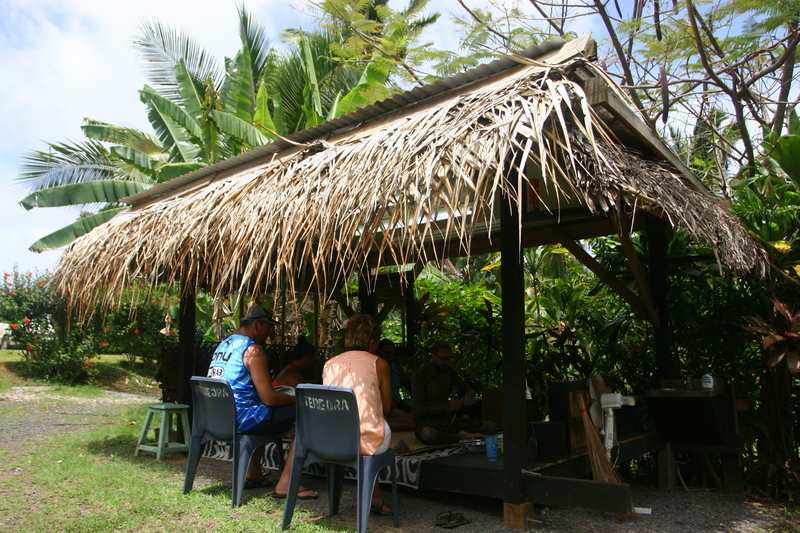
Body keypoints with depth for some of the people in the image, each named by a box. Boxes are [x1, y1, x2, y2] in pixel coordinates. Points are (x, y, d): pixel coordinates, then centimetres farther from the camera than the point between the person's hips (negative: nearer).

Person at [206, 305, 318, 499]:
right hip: (240, 420, -10)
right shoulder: (253, 349, -13)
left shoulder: (224, 344, 15)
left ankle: (254, 474, 36)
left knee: (262, 413, 37)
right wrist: (298, 399, -2)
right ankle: (285, 483, -9)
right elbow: (270, 399, -19)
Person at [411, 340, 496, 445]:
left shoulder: (449, 371, 6)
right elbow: (416, 410, -19)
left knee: (491, 427, -8)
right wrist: (447, 405, -30)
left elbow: (467, 390, 12)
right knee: (428, 434, -43)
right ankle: (462, 436, -22)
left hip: (448, 421, 5)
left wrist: (470, 395, -15)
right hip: (428, 423, -4)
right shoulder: (421, 375, -13)